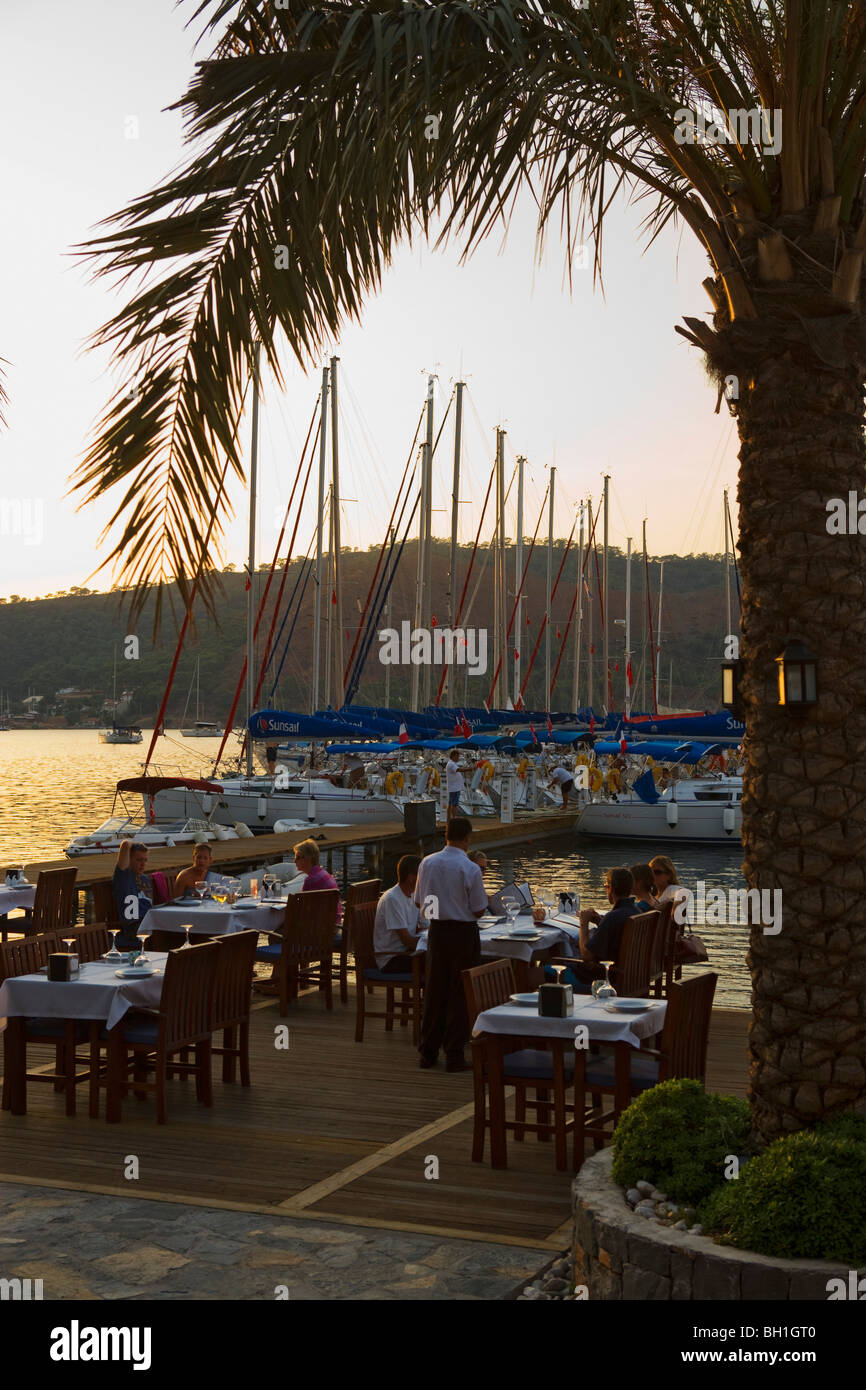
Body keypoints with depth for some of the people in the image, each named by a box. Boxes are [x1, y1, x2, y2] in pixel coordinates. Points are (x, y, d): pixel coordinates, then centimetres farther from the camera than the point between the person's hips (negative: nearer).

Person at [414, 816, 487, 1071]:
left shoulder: (427, 863, -2)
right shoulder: (470, 869, -15)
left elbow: (420, 902, 6)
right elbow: (479, 910, -10)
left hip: (436, 931, 4)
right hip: (464, 933, -4)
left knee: (434, 991, 13)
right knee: (460, 994, 4)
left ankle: (428, 1052, 19)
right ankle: (454, 1055, 6)